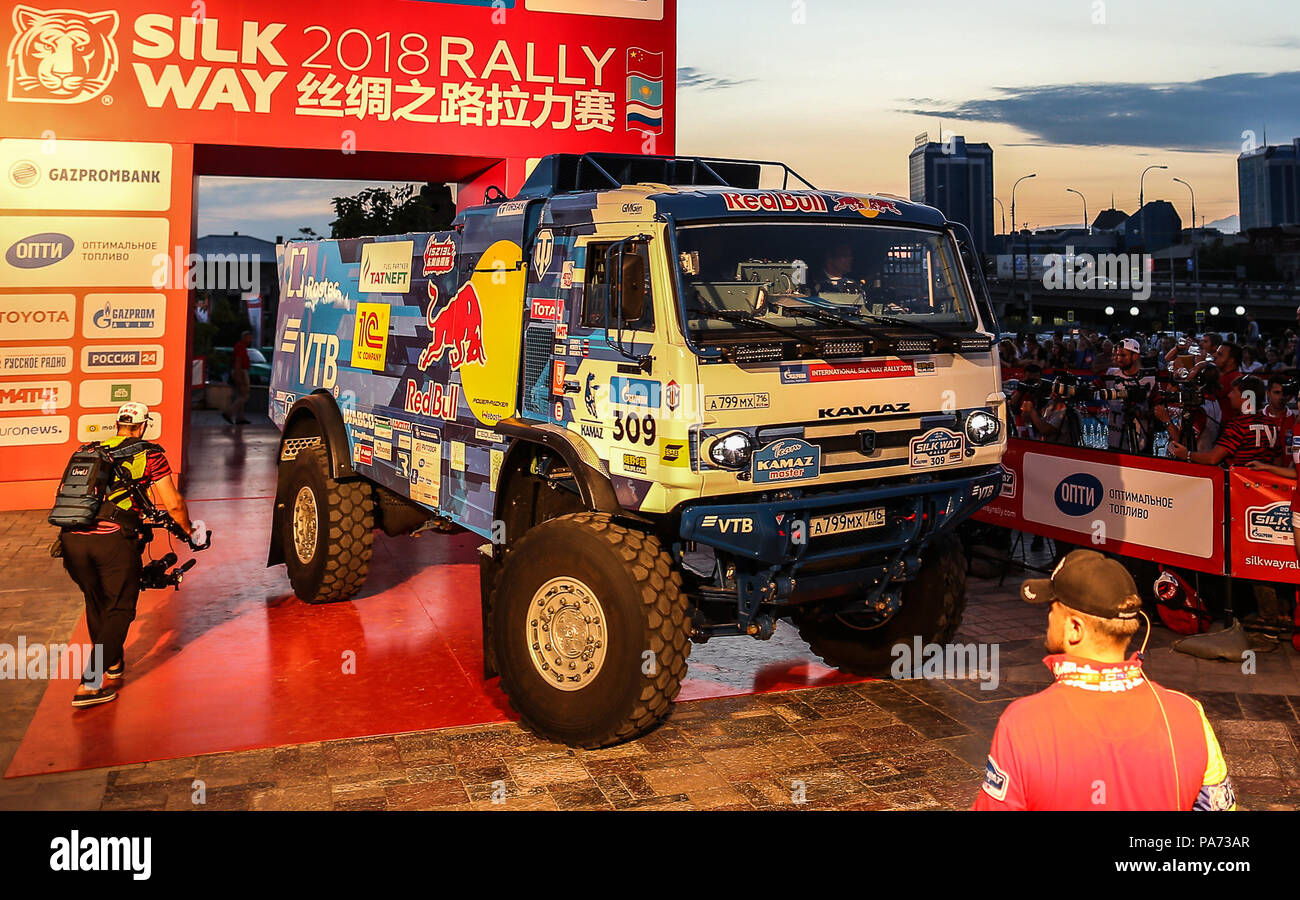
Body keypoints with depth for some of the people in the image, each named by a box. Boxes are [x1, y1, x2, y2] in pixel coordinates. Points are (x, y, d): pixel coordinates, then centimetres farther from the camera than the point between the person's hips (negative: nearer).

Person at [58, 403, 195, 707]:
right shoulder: (149, 454, 10)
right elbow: (173, 504, 8)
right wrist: (189, 530, 25)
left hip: (72, 537, 5)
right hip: (113, 538, -5)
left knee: (95, 603, 25)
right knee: (119, 609, 10)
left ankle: (112, 664, 41)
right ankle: (91, 684, 2)